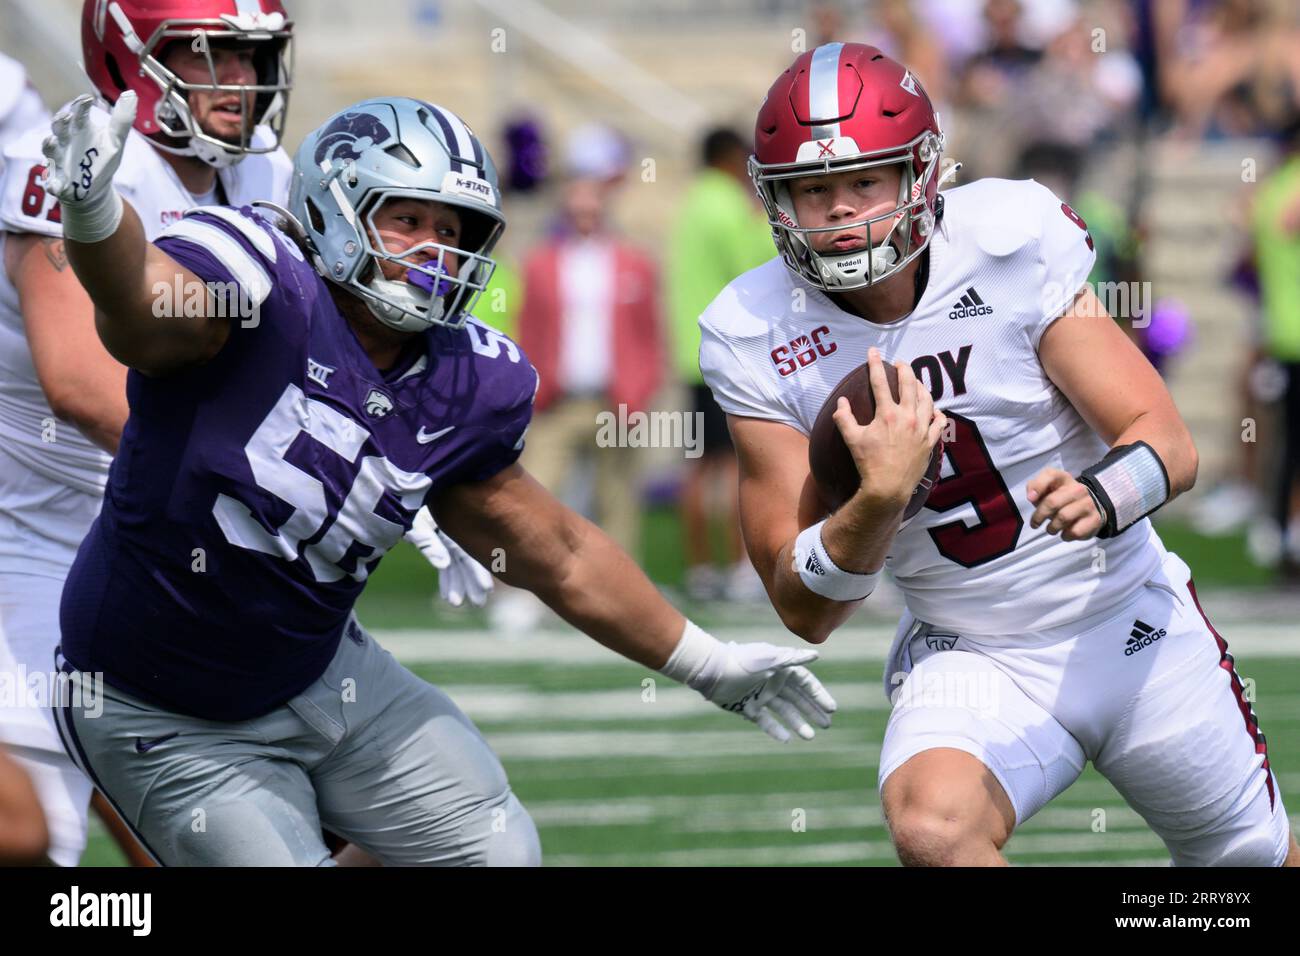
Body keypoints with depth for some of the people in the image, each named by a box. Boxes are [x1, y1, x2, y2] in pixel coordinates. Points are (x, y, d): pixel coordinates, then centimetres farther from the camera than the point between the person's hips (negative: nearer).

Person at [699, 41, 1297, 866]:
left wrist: (1102, 495, -39)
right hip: (970, 665, 0)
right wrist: (880, 498, -33)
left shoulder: (1008, 245, -16)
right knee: (932, 829, -31)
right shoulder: (756, 339, -13)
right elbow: (806, 611, -14)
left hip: (1134, 625, 0)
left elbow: (1170, 446, -16)